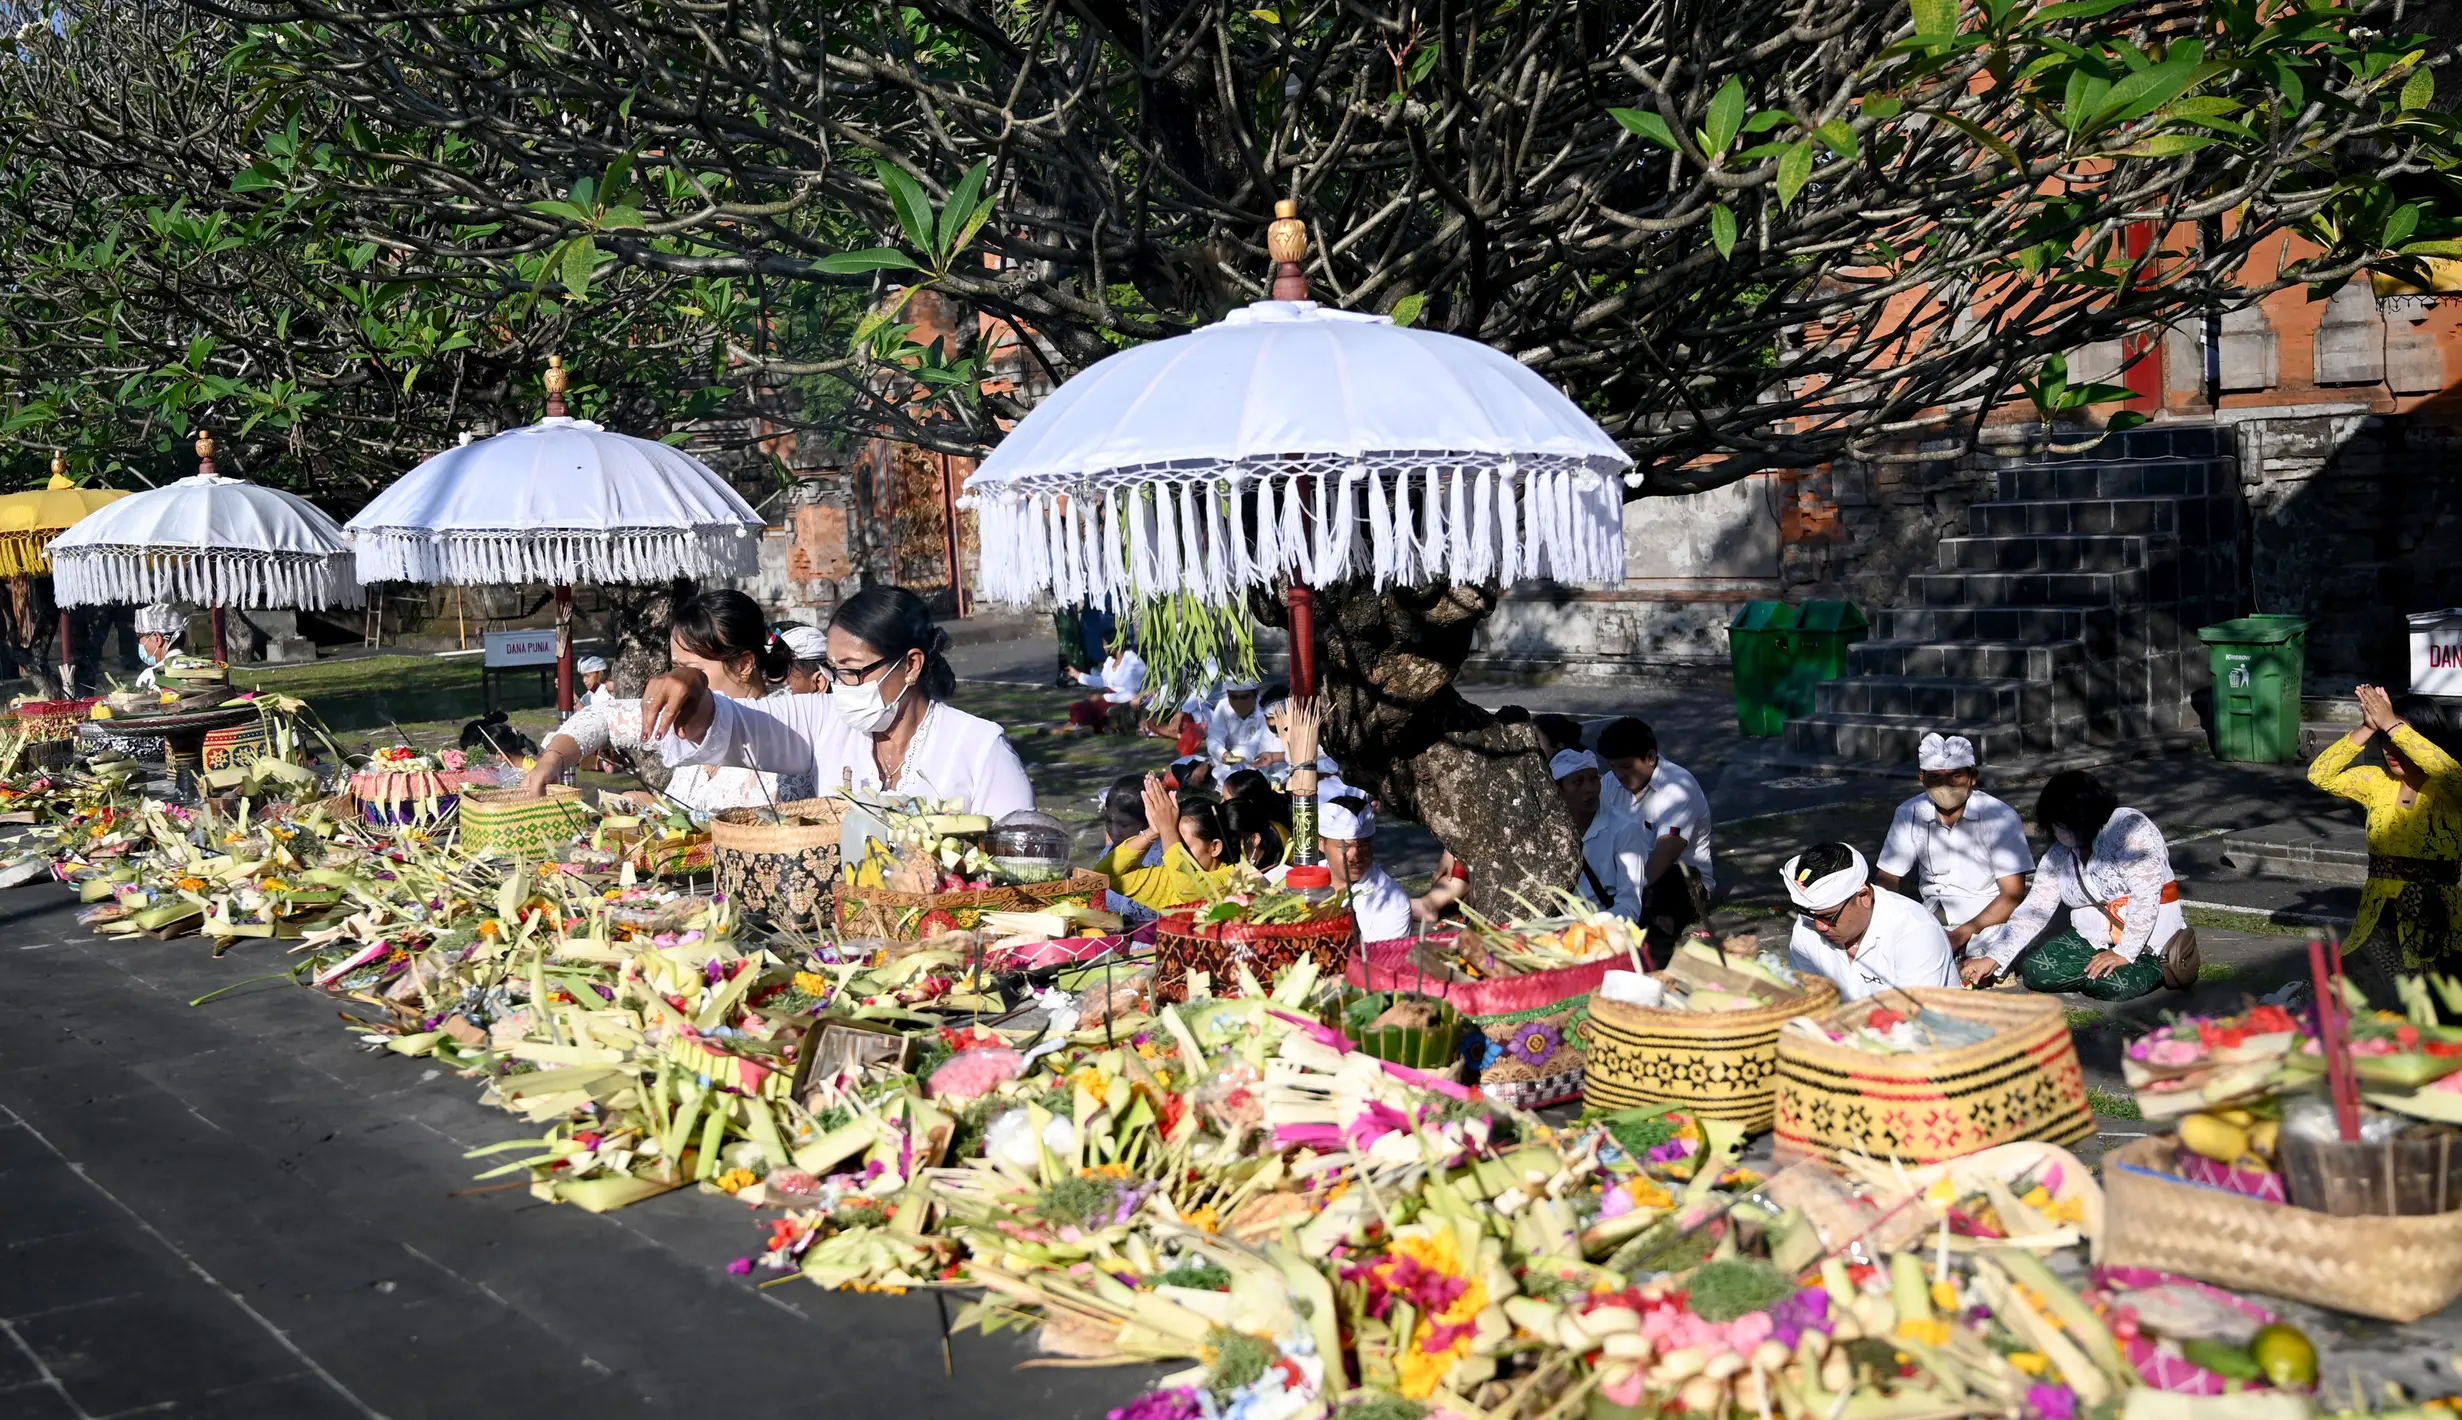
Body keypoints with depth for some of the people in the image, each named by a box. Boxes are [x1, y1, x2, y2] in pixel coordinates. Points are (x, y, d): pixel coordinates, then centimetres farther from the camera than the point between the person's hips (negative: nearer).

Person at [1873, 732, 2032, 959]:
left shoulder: (2000, 817, -11)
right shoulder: (1909, 814, 0)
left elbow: (2013, 895, -13)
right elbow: (1887, 879, 5)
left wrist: (1961, 935, -26)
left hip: (1989, 918, -4)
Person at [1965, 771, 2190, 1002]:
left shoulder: (2129, 828, -17)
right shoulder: (2057, 855, 3)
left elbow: (2146, 895, -22)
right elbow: (2034, 910, -1)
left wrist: (2125, 953, -24)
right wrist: (1993, 960, -11)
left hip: (2148, 933, -7)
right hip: (2093, 937, 7)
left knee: (2119, 984, -35)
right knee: (2033, 970, -15)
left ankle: (2154, 964, 1)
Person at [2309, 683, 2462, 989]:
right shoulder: (2378, 782, 9)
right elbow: (2320, 775, -2)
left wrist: (2392, 723, -23)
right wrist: (2368, 728, -11)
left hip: (2434, 927, -3)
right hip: (2379, 923, 3)